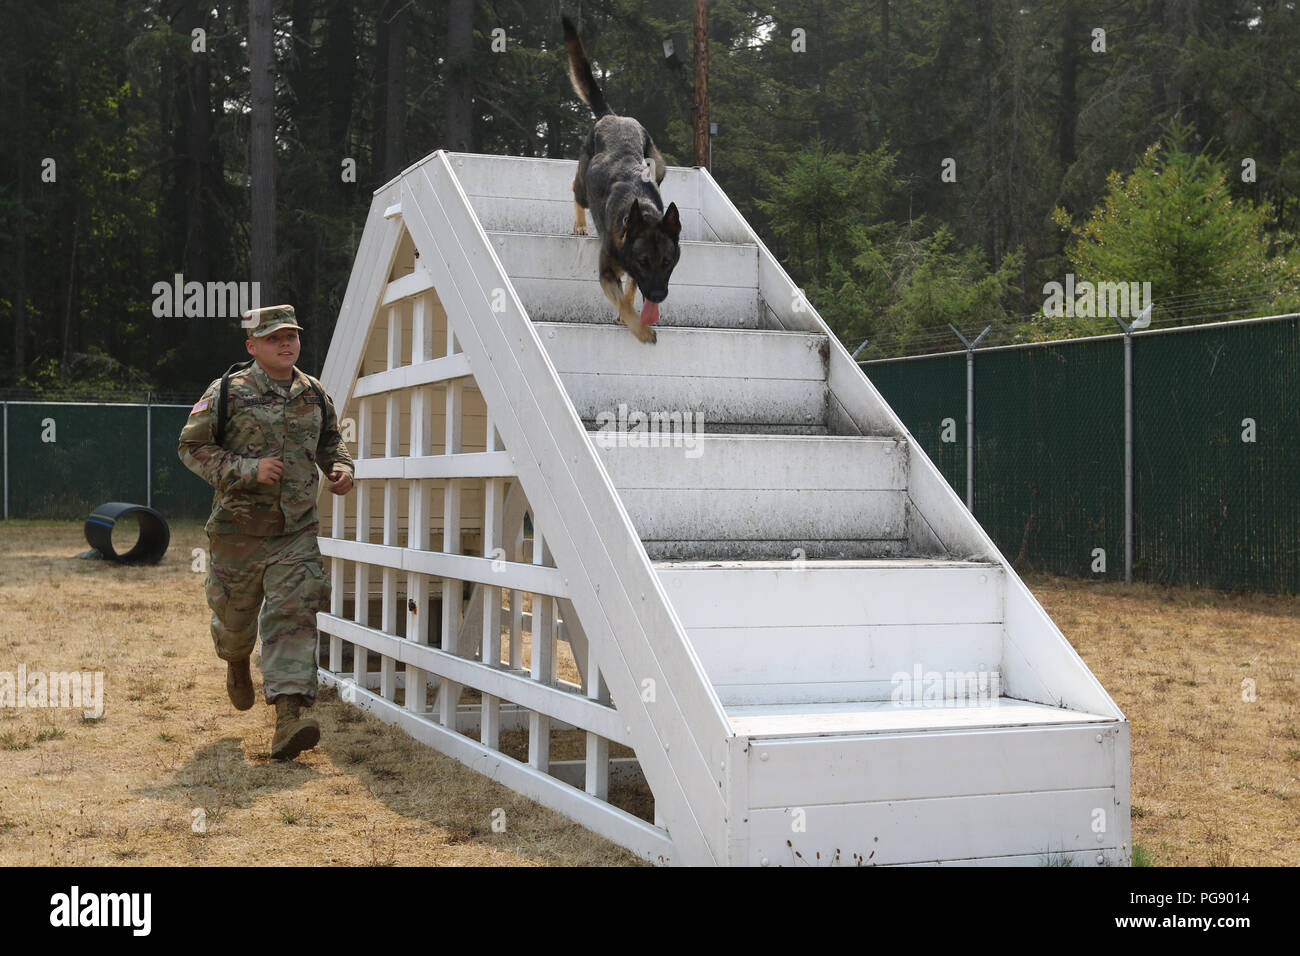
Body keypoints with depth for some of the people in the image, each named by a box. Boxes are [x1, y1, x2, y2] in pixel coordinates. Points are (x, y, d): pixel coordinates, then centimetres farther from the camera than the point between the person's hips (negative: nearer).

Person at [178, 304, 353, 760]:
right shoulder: (228, 393, -7)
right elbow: (191, 447, -8)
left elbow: (330, 440, 24)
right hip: (238, 530, -2)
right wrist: (247, 470, -20)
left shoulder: (314, 394, 6)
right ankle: (237, 661, 50)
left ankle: (289, 715, -18)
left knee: (294, 616, -12)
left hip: (297, 531, 2)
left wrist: (341, 466, 2)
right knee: (235, 615, 14)